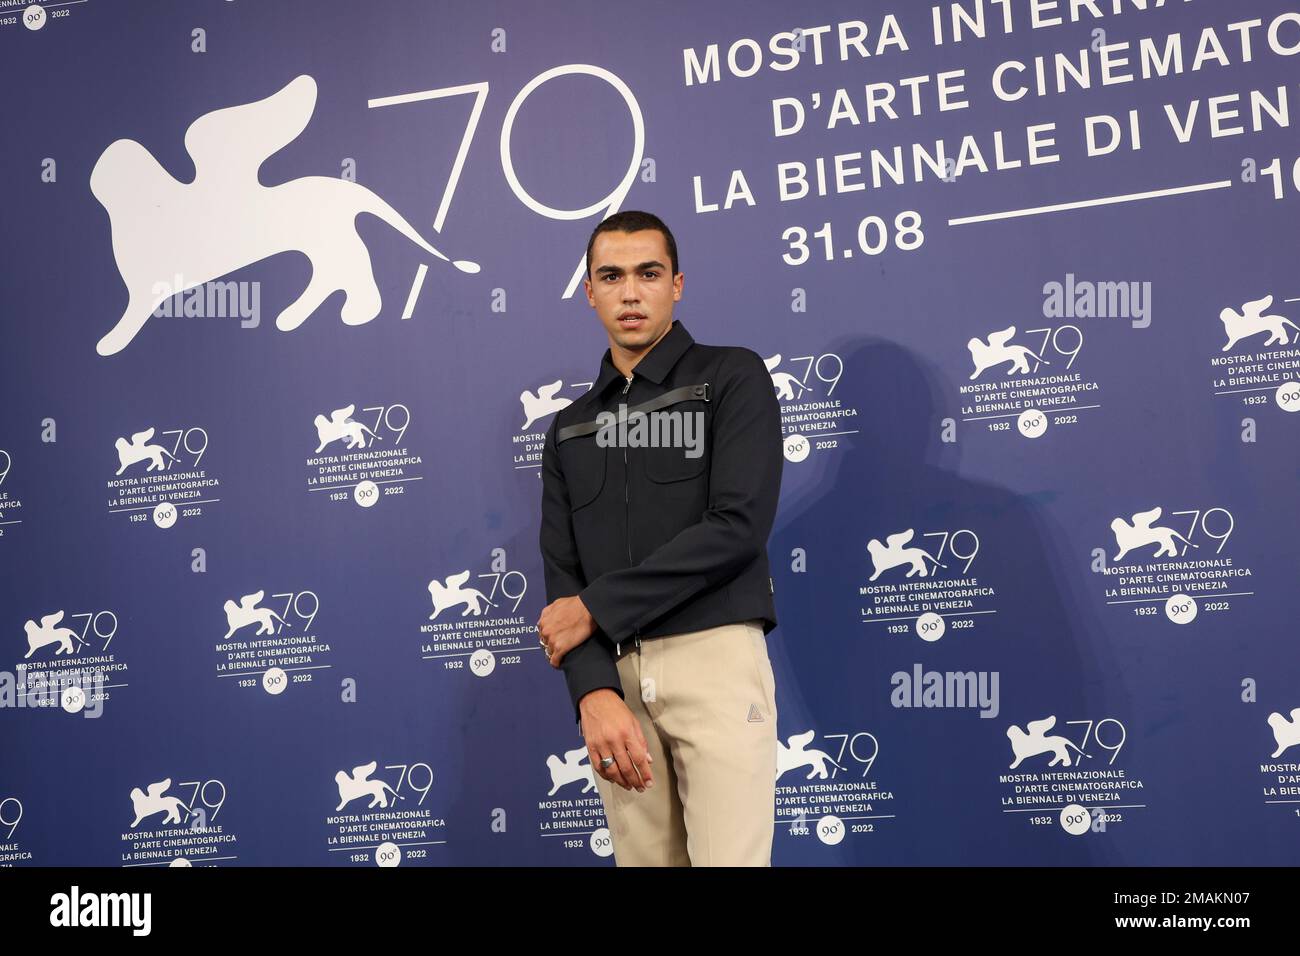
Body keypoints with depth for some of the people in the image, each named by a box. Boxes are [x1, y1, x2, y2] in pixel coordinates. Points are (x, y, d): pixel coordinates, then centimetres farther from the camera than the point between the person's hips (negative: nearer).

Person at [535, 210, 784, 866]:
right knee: (645, 858, 5)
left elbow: (739, 526, -10)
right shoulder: (570, 429, 17)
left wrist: (596, 607, -8)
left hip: (713, 656, -4)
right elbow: (561, 572, 7)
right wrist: (592, 690, -11)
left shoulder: (732, 376, 4)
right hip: (612, 672, 4)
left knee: (729, 857, -12)